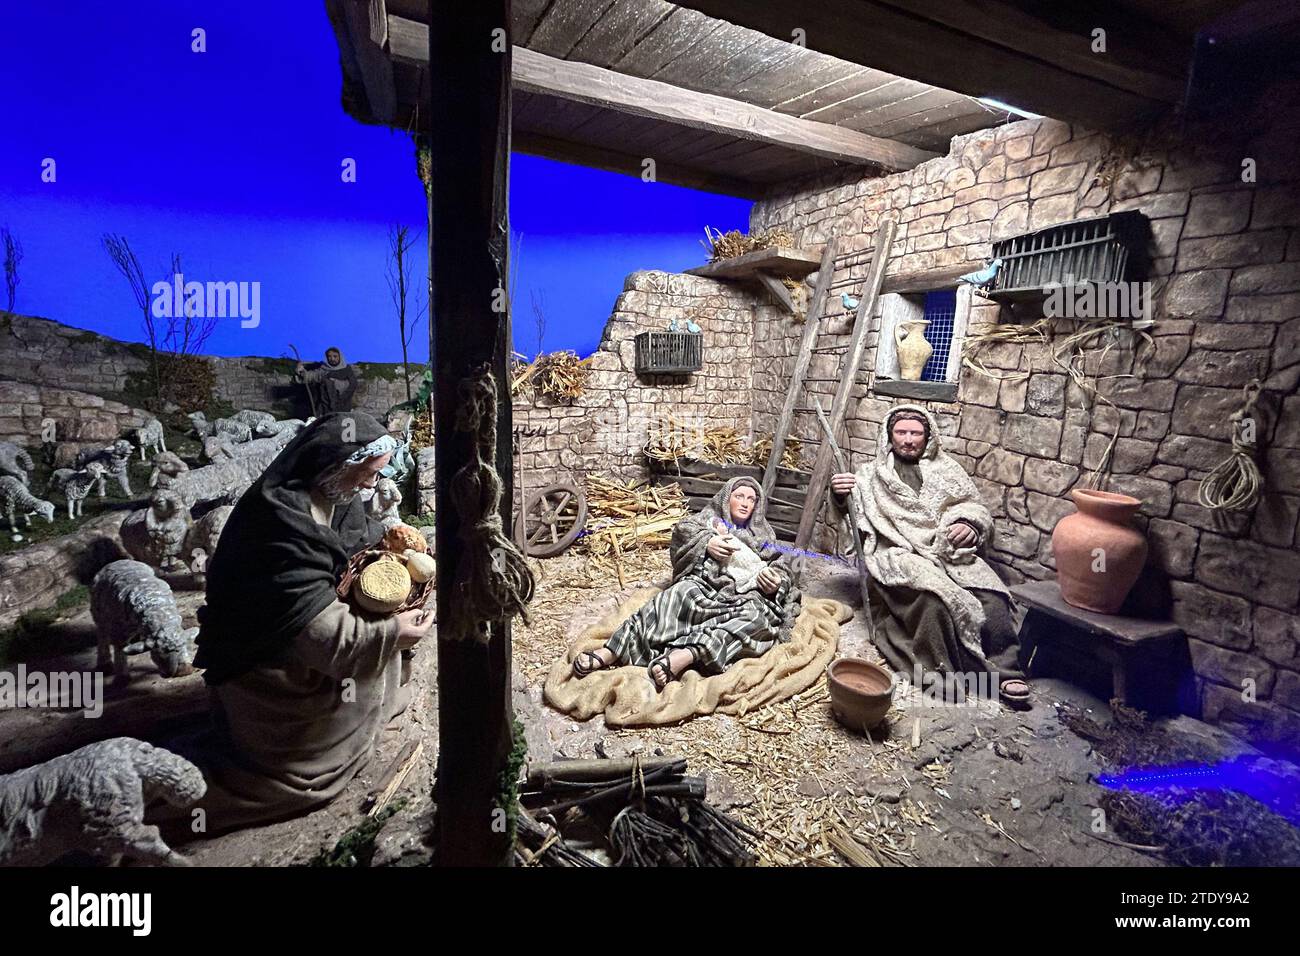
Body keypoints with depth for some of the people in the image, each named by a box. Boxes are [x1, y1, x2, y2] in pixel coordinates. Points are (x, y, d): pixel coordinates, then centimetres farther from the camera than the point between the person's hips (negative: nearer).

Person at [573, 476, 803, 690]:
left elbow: (784, 569, 20)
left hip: (745, 595, 2)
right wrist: (706, 543, -12)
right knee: (682, 593, -37)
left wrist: (776, 583, -3)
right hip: (705, 583, -1)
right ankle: (613, 650, -46)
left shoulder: (763, 537, 32)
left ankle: (685, 655, -55)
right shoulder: (710, 518, 26)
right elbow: (683, 532, 8)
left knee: (756, 615, -36)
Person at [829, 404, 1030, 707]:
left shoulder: (946, 468, 22)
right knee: (934, 595, -34)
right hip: (899, 554, -3)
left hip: (950, 552, 3)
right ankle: (940, 671, -22)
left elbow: (976, 509, 19)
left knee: (991, 597, -26)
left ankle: (1005, 671, -16)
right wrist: (840, 494, -20)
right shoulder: (871, 473, 16)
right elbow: (850, 509, 5)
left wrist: (970, 525, -6)